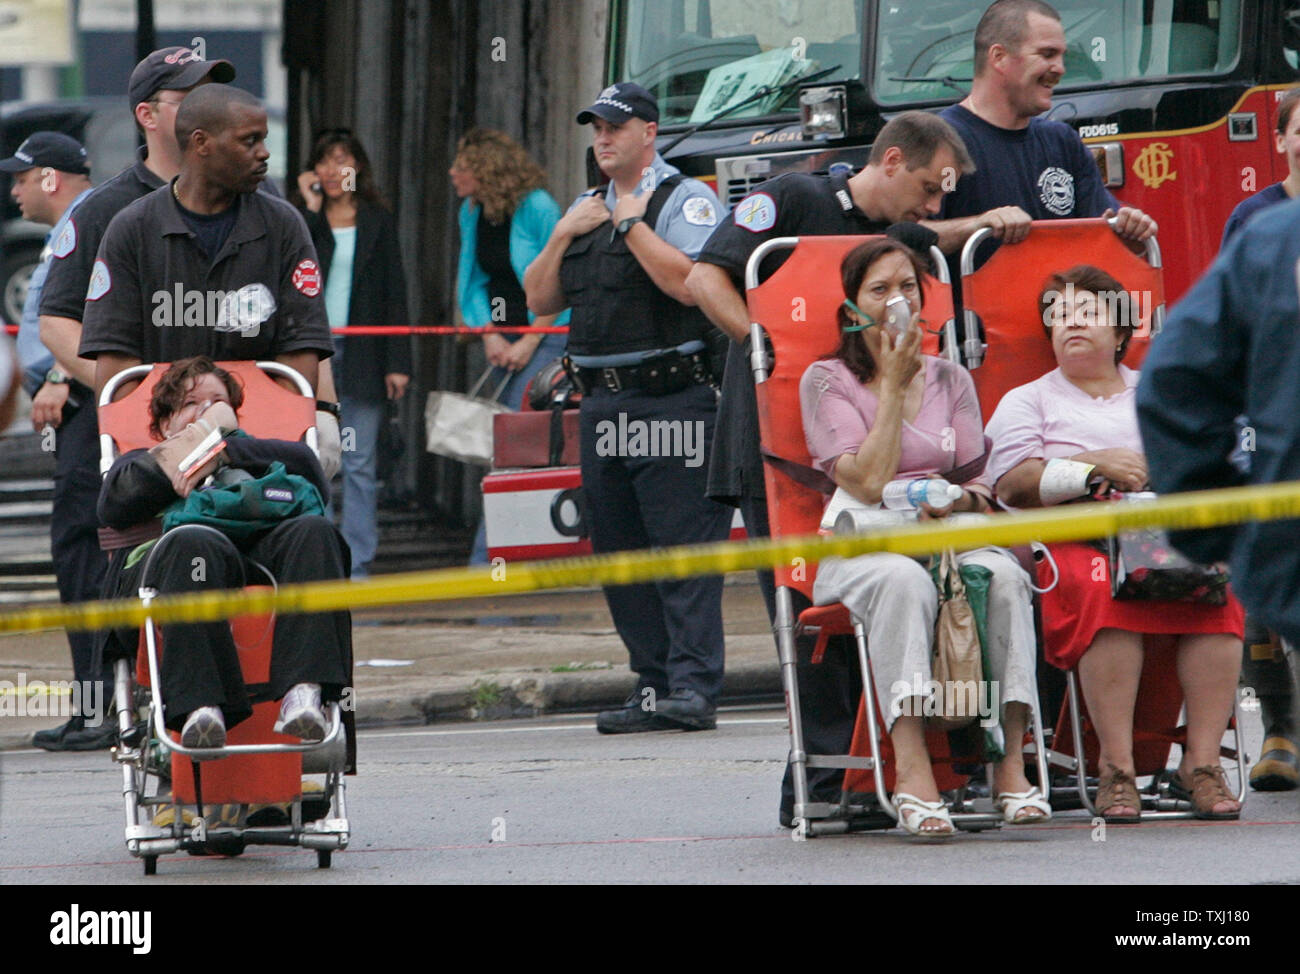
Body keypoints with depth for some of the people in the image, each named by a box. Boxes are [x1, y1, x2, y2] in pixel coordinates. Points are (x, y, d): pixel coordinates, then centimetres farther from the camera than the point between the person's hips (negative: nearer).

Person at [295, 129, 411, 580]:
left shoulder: (378, 222, 9)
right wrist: (311, 210, -8)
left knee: (360, 464, -1)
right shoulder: (301, 221, 9)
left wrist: (398, 361, -1)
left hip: (361, 353, 0)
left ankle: (358, 562, 0)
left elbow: (394, 293, 6)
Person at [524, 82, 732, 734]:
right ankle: (652, 687, 10)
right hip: (603, 404, 8)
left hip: (673, 402, -8)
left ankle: (693, 686, -14)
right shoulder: (586, 210, 20)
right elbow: (540, 300, 18)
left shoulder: (685, 201, -2)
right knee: (620, 551, 6)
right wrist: (563, 235, 4)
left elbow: (689, 282, -18)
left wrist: (632, 223, -12)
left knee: (683, 545, -11)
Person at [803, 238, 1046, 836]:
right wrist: (894, 385, -4)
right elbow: (867, 483, -7)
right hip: (860, 549, -3)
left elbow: (980, 484, 13)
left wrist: (961, 500, -11)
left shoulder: (950, 379, 19)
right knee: (903, 579, -40)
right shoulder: (827, 382, 6)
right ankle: (912, 776, -48)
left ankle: (1011, 765, -38)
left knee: (1001, 574, -33)